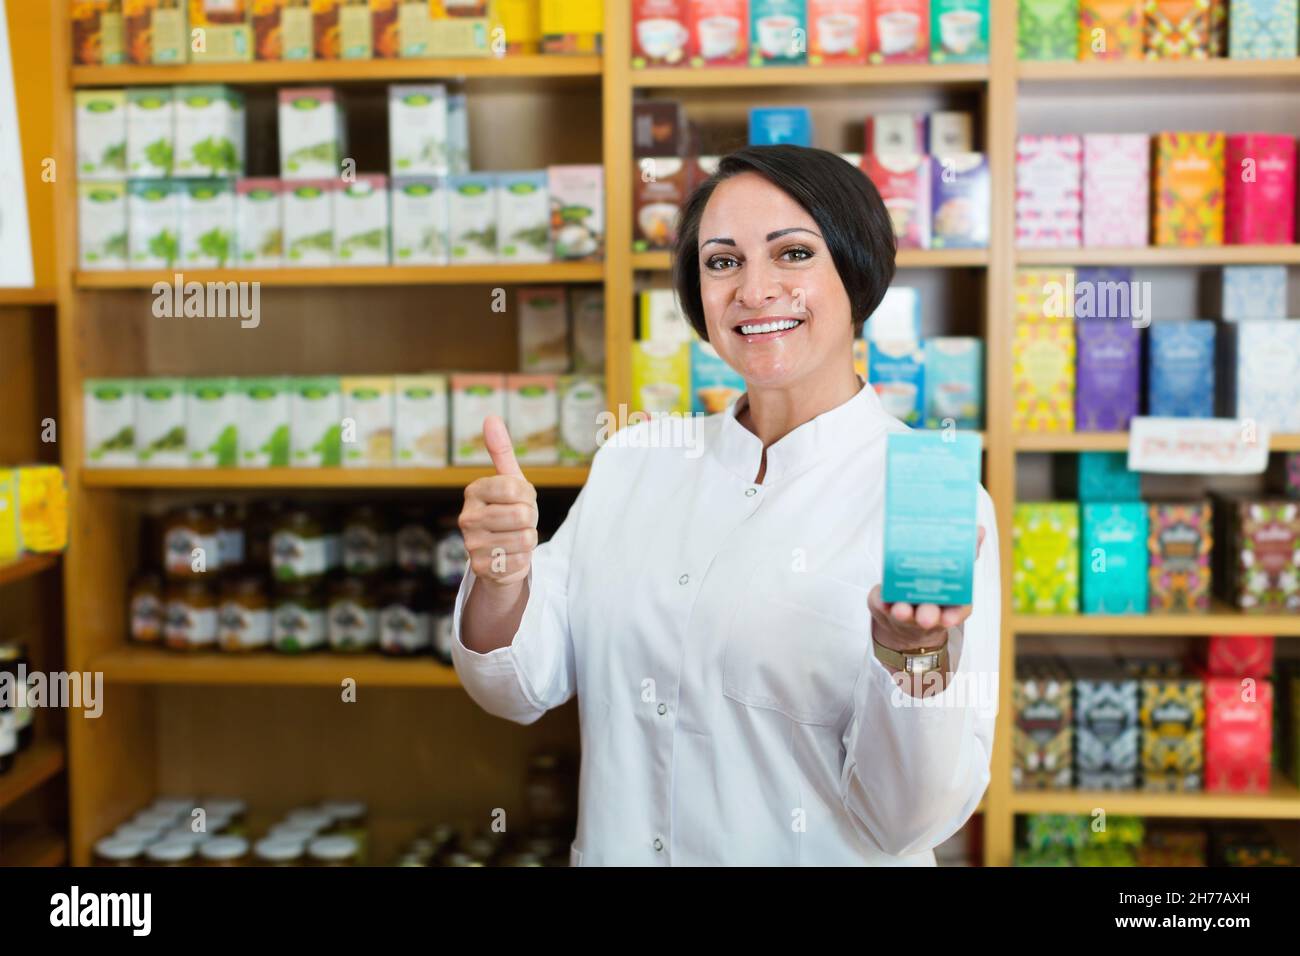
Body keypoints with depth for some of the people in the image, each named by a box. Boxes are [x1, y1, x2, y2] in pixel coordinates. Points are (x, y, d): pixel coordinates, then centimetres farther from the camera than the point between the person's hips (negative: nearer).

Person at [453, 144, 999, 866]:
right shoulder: (635, 458, -3)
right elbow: (522, 689, -3)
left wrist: (913, 649, -36)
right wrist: (500, 582, -21)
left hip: (820, 859, -3)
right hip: (613, 852, 4)